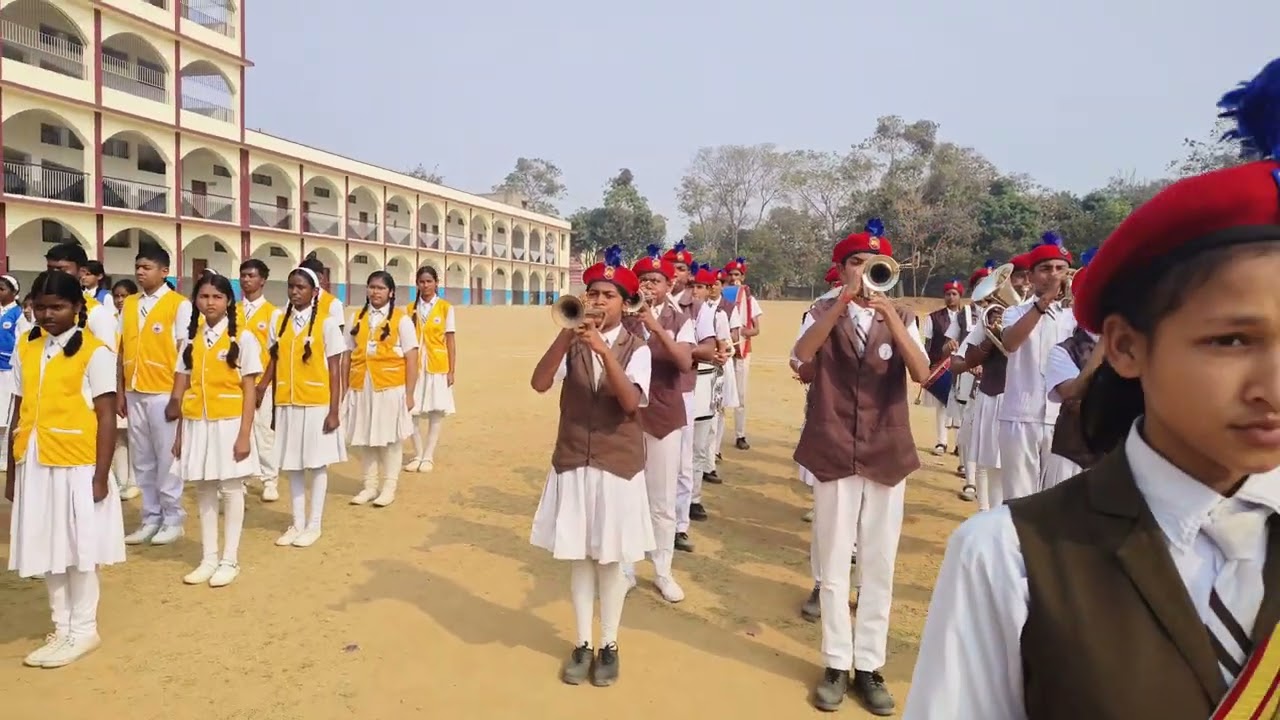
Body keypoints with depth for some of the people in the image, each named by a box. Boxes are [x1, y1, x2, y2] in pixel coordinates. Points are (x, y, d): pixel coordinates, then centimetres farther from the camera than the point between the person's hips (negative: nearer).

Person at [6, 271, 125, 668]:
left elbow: (106, 419, -8)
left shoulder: (95, 352, -7)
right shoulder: (25, 351, 8)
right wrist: (11, 471, 11)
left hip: (77, 466, -5)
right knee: (47, 548, 12)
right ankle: (62, 628, 26)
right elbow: (18, 414, 12)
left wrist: (101, 474, -12)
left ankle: (83, 630, 19)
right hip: (35, 465, 5)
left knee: (77, 548, 4)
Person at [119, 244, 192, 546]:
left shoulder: (179, 304, -5)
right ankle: (151, 518, 21)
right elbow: (122, 350, 12)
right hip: (135, 393, 5)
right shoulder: (128, 304, 11)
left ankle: (172, 519, 13)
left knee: (167, 458, 2)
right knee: (142, 460, 10)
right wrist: (120, 391, 9)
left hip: (164, 392, -5)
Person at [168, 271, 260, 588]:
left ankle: (230, 560, 13)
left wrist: (244, 434, -12)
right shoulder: (191, 338, 8)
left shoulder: (242, 337, -5)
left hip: (228, 423, -4)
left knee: (231, 489, 3)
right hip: (197, 425, 5)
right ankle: (209, 558, 21)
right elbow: (183, 389, 10)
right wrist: (180, 433, 7)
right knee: (204, 491, 10)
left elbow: (250, 391, -7)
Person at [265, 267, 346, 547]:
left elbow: (334, 371, -5)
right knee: (292, 465, 10)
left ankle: (314, 525, 17)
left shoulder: (326, 323, -5)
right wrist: (274, 406, 8)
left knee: (316, 464, 6)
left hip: (316, 405, -4)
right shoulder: (279, 322, 6)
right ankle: (297, 523, 22)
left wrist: (333, 411, -9)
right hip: (287, 405, 4)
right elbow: (274, 366, 9)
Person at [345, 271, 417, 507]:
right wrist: (347, 388, 7)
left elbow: (411, 359, -5)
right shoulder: (358, 318, 9)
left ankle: (389, 487, 16)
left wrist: (409, 393, -8)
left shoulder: (401, 319, -3)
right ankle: (370, 486, 22)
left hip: (391, 388, -4)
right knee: (366, 438, 10)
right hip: (362, 388, 4)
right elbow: (350, 355, 11)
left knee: (390, 438, 5)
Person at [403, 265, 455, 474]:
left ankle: (428, 456, 11)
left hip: (437, 366, -2)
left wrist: (451, 371, -5)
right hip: (415, 366, 2)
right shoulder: (411, 308, 6)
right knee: (412, 410, 2)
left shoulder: (446, 307, -1)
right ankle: (418, 455, 16)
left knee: (437, 411, 1)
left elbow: (450, 341, -1)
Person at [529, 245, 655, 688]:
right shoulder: (571, 344, 0)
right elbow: (539, 383, -15)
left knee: (611, 558, 8)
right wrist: (567, 334, -24)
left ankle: (608, 645, 25)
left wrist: (604, 350, -30)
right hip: (572, 464, 2)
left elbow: (631, 402, -20)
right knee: (578, 556, 11)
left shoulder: (636, 349, -4)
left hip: (618, 466, -2)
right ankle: (582, 644, 26)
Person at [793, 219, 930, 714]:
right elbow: (803, 354, -20)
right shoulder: (823, 314, 2)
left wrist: (888, 312, -22)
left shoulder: (902, 319, 5)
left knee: (879, 566, 8)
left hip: (887, 455, 2)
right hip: (833, 454, -1)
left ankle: (869, 667, 22)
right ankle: (836, 666, 21)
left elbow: (921, 373, -13)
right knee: (834, 564, 7)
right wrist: (844, 302, -27)